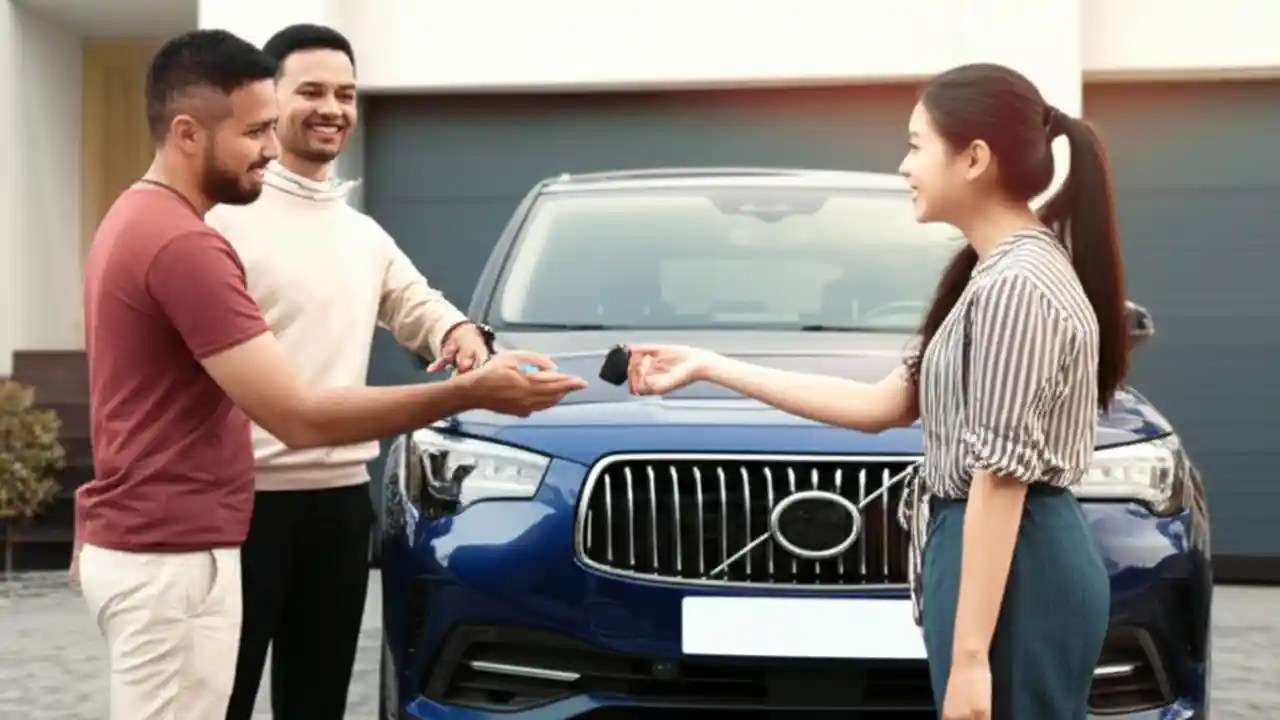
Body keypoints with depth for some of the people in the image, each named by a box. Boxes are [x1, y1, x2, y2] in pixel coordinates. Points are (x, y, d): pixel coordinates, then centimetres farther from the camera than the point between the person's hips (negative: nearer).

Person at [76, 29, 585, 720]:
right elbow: (299, 416, -25)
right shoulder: (182, 245, -21)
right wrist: (469, 392, -24)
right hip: (171, 559, -10)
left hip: (138, 544, 10)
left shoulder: (137, 219, 12)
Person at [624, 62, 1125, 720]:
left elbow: (1000, 481, -21)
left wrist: (969, 657, -21)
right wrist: (709, 367, 14)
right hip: (1017, 563, 10)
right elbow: (882, 406, 13)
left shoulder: (1015, 286, -17)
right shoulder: (1003, 273, 15)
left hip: (1016, 572, -10)